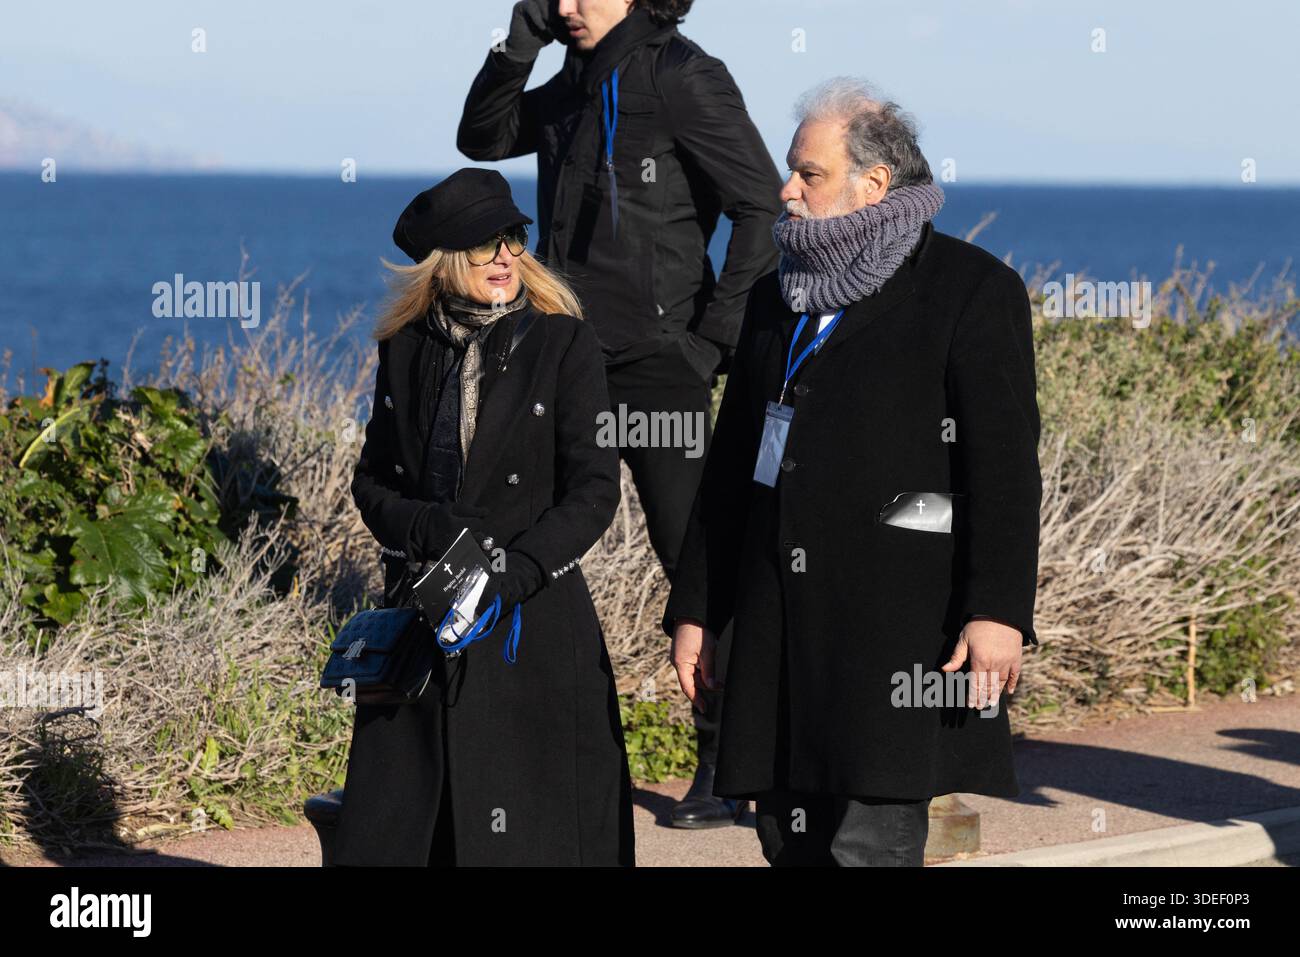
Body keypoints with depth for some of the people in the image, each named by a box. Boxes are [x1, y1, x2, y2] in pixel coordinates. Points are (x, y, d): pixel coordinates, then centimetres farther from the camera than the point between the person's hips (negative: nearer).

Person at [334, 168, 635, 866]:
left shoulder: (563, 344, -3)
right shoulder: (406, 348, 8)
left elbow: (594, 492, -6)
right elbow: (371, 481, 11)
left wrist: (512, 572, -18)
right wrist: (425, 528, -10)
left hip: (532, 620, -3)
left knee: (521, 823, -2)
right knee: (388, 824, 2)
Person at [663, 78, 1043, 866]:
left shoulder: (971, 288, -2)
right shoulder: (779, 298, 19)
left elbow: (1005, 466, -9)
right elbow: (731, 465, 21)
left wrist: (998, 611, -17)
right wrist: (695, 609, 18)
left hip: (896, 623, -7)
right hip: (779, 628, 7)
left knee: (871, 842, -12)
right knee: (791, 840, 7)